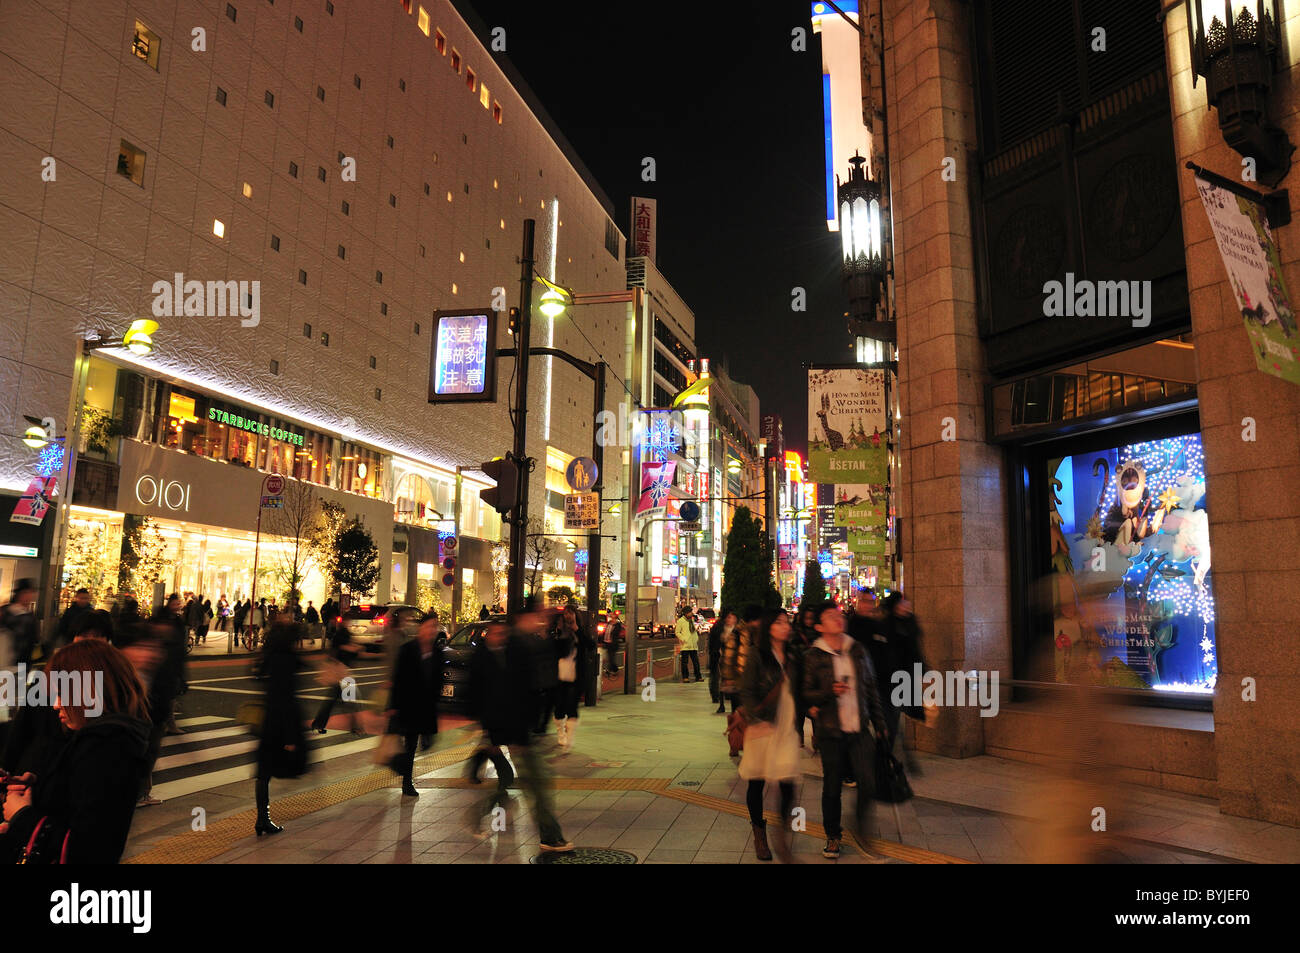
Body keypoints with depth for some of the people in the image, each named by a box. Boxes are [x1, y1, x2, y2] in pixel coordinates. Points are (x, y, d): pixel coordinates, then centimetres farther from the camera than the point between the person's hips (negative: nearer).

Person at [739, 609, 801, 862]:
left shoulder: (792, 658, 9)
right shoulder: (758, 657, -5)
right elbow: (746, 692, -7)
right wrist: (757, 719, -17)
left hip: (787, 727, 3)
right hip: (762, 727, -3)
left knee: (787, 783, -5)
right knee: (757, 782, 8)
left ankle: (782, 835, 13)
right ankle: (759, 834, 28)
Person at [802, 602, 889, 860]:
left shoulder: (858, 650, 7)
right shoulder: (813, 656, -4)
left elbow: (871, 688, 13)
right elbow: (805, 694, -4)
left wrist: (879, 722, 13)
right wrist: (829, 692, -20)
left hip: (860, 730, 2)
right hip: (831, 732, -2)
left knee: (868, 781, -4)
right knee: (832, 787, 6)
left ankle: (863, 831, 20)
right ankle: (833, 836, 26)